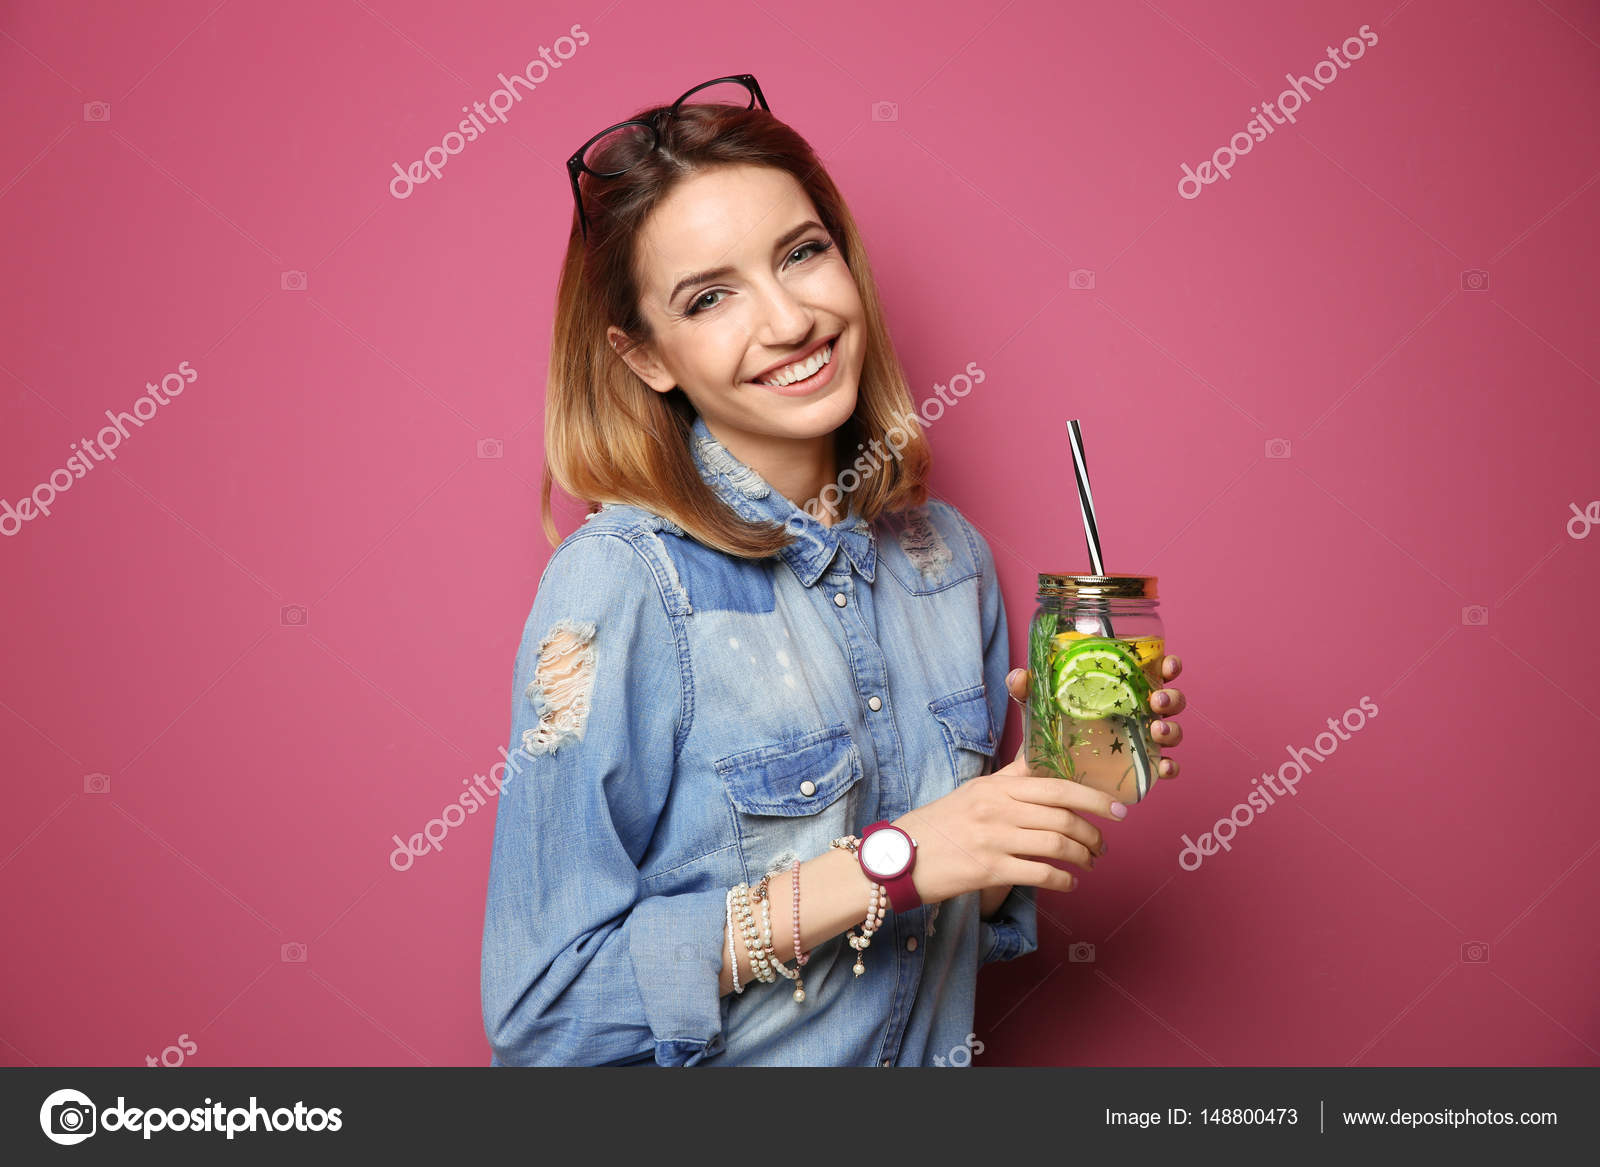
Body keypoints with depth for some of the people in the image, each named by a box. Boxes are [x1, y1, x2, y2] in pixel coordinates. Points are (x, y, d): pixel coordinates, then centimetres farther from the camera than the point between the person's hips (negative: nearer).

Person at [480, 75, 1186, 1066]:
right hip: (729, 1059, -3)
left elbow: (969, 919, 5)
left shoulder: (951, 554, -6)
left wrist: (1059, 779, -13)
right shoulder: (617, 584, -21)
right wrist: (887, 862, -25)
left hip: (933, 1044, 4)